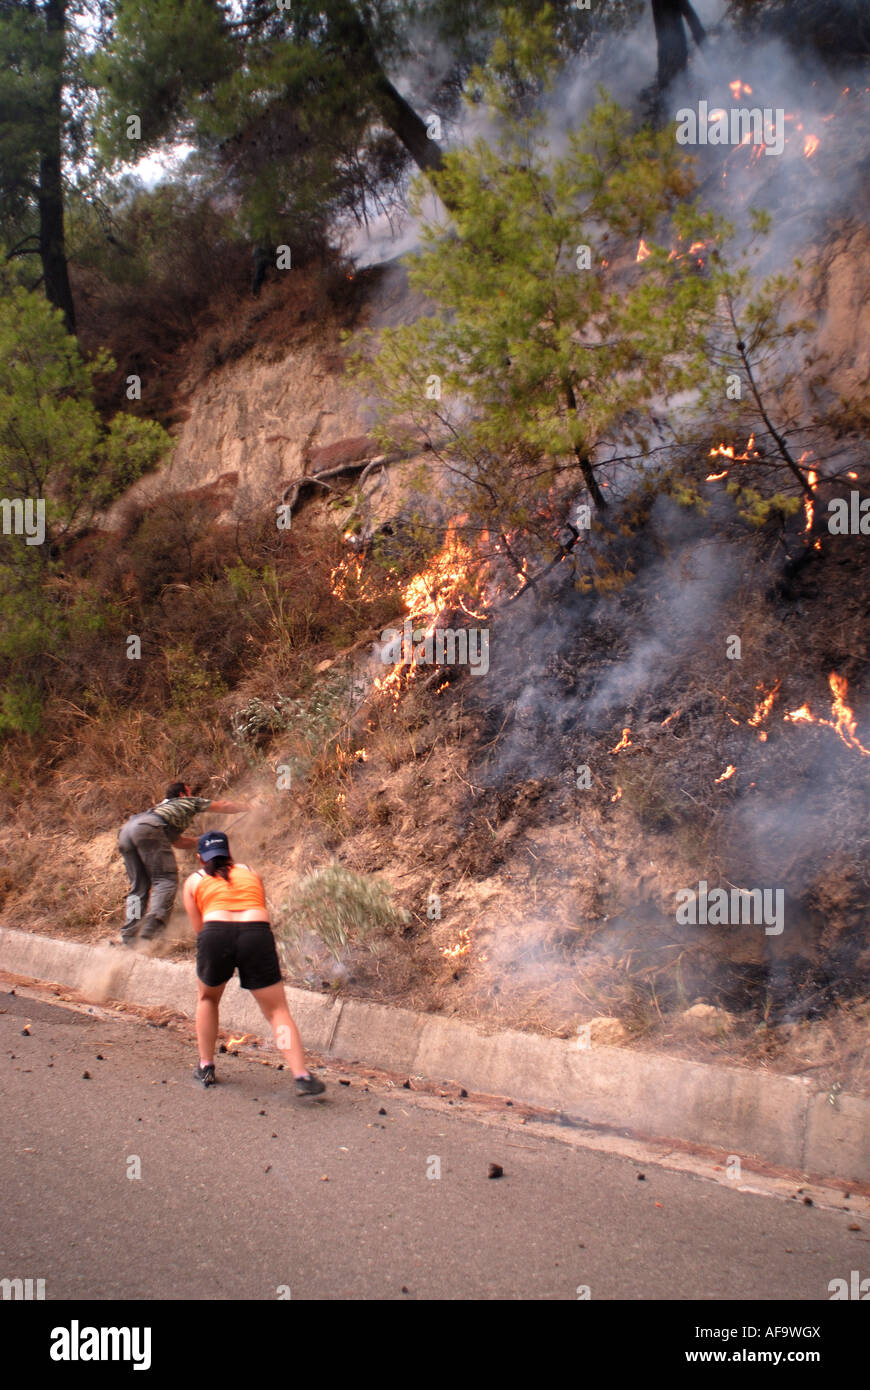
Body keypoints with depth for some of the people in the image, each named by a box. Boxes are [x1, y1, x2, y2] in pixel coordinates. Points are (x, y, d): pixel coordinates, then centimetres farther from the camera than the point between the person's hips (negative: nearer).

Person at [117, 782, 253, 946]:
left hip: (125, 830, 7)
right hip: (148, 828, -7)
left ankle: (129, 937, 0)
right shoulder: (189, 802, 29)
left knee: (139, 886, 12)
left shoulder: (163, 806, 43)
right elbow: (225, 806, 38)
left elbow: (178, 842, 48)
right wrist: (246, 806, 54)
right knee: (166, 880, -9)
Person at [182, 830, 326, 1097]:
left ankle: (206, 1067, 28)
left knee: (207, 999, 28)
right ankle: (302, 1076, -7)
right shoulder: (251, 873, 29)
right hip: (257, 933, 1)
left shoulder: (194, 881, 23)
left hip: (216, 934, 0)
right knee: (277, 1011, 6)